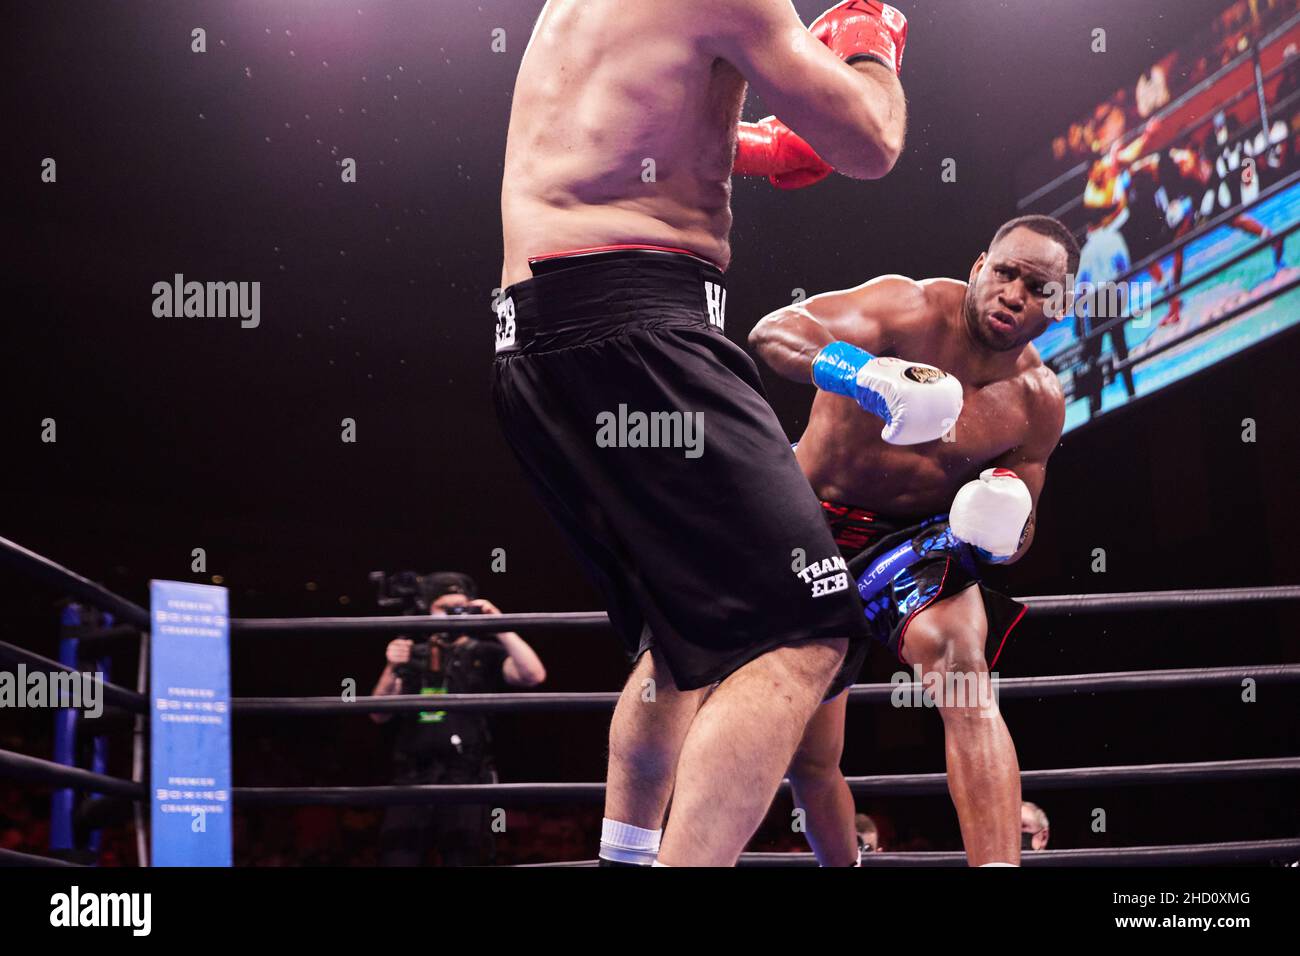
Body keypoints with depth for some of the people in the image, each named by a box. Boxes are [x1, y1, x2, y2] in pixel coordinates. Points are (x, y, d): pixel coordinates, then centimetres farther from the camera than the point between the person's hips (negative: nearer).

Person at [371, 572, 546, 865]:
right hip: (411, 781, 3)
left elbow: (534, 676, -9)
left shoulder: (484, 656, 8)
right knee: (394, 858, -1)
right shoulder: (413, 657, 16)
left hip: (466, 782, -3)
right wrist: (392, 669, -9)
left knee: (465, 860, 0)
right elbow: (379, 714, 8)